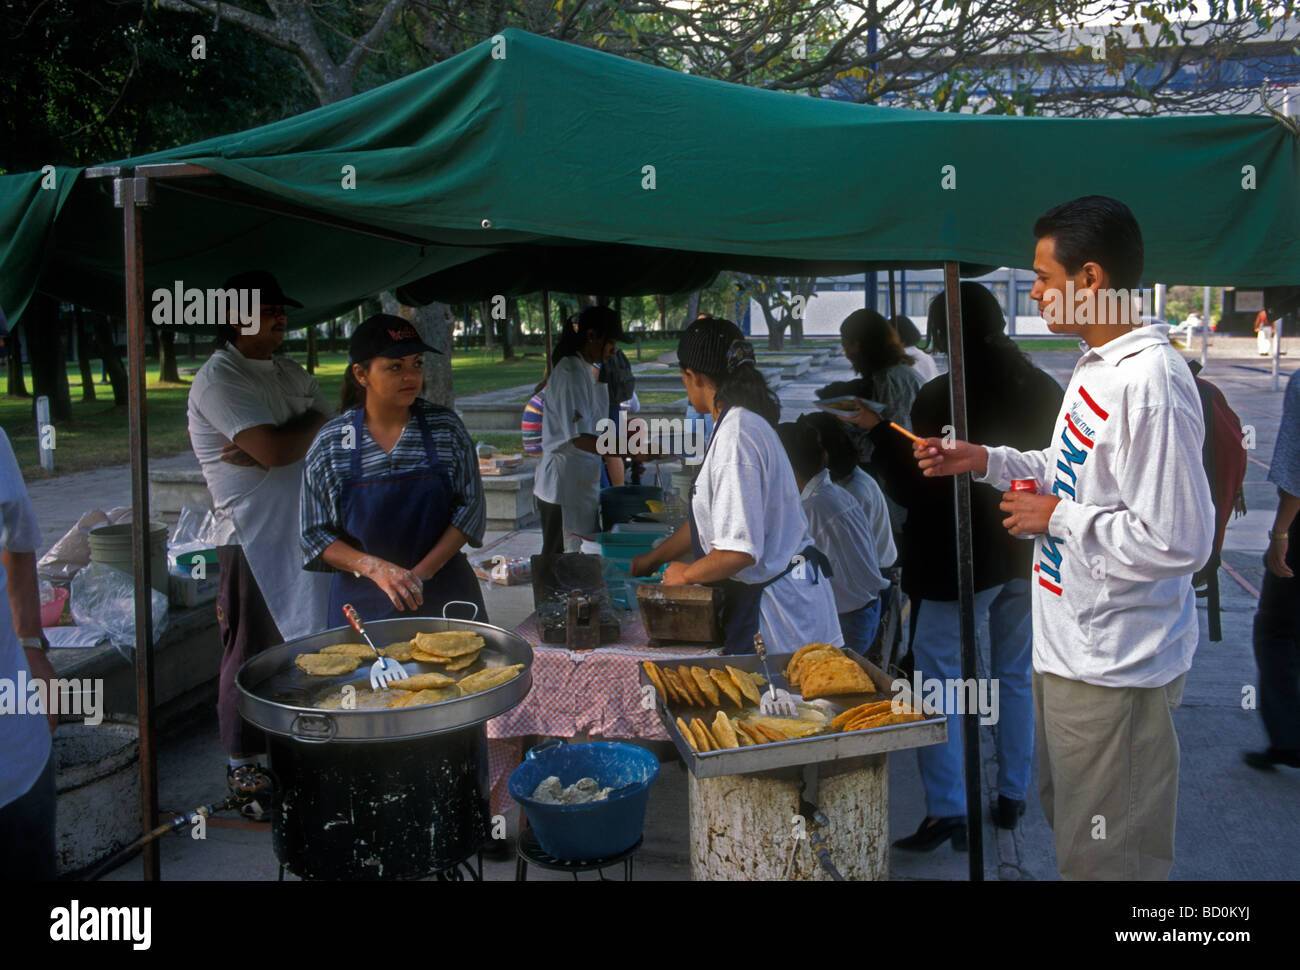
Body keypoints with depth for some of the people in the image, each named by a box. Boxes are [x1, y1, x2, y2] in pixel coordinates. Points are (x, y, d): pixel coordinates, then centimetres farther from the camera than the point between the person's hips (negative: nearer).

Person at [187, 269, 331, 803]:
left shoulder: (288, 372, 16)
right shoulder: (218, 378, -10)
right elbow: (275, 448, -22)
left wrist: (276, 445, -12)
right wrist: (310, 424, -1)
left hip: (304, 532, 7)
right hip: (252, 539, -7)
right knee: (252, 656, 0)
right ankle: (242, 769, 12)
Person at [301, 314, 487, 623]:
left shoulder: (446, 426, -2)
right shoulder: (330, 443, -4)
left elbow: (471, 507, -1)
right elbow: (315, 536, -2)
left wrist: (421, 572, -12)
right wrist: (377, 569, -17)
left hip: (442, 590, 1)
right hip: (363, 601, -1)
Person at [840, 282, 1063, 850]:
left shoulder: (939, 398, -17)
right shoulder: (1044, 390, 2)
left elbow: (911, 490, -14)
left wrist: (878, 431, -6)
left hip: (959, 560, -6)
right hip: (1028, 557, 6)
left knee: (938, 680, 2)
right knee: (1017, 676, 17)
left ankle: (947, 811, 1)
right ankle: (1013, 796, 26)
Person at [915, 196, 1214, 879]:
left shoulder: (1151, 384, -25)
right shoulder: (1096, 366, 7)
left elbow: (1178, 542, -29)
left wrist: (1057, 519, -19)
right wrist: (987, 461, 10)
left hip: (1116, 669, -10)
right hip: (1068, 646, 10)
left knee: (1105, 857, 6)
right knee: (1065, 818, 27)